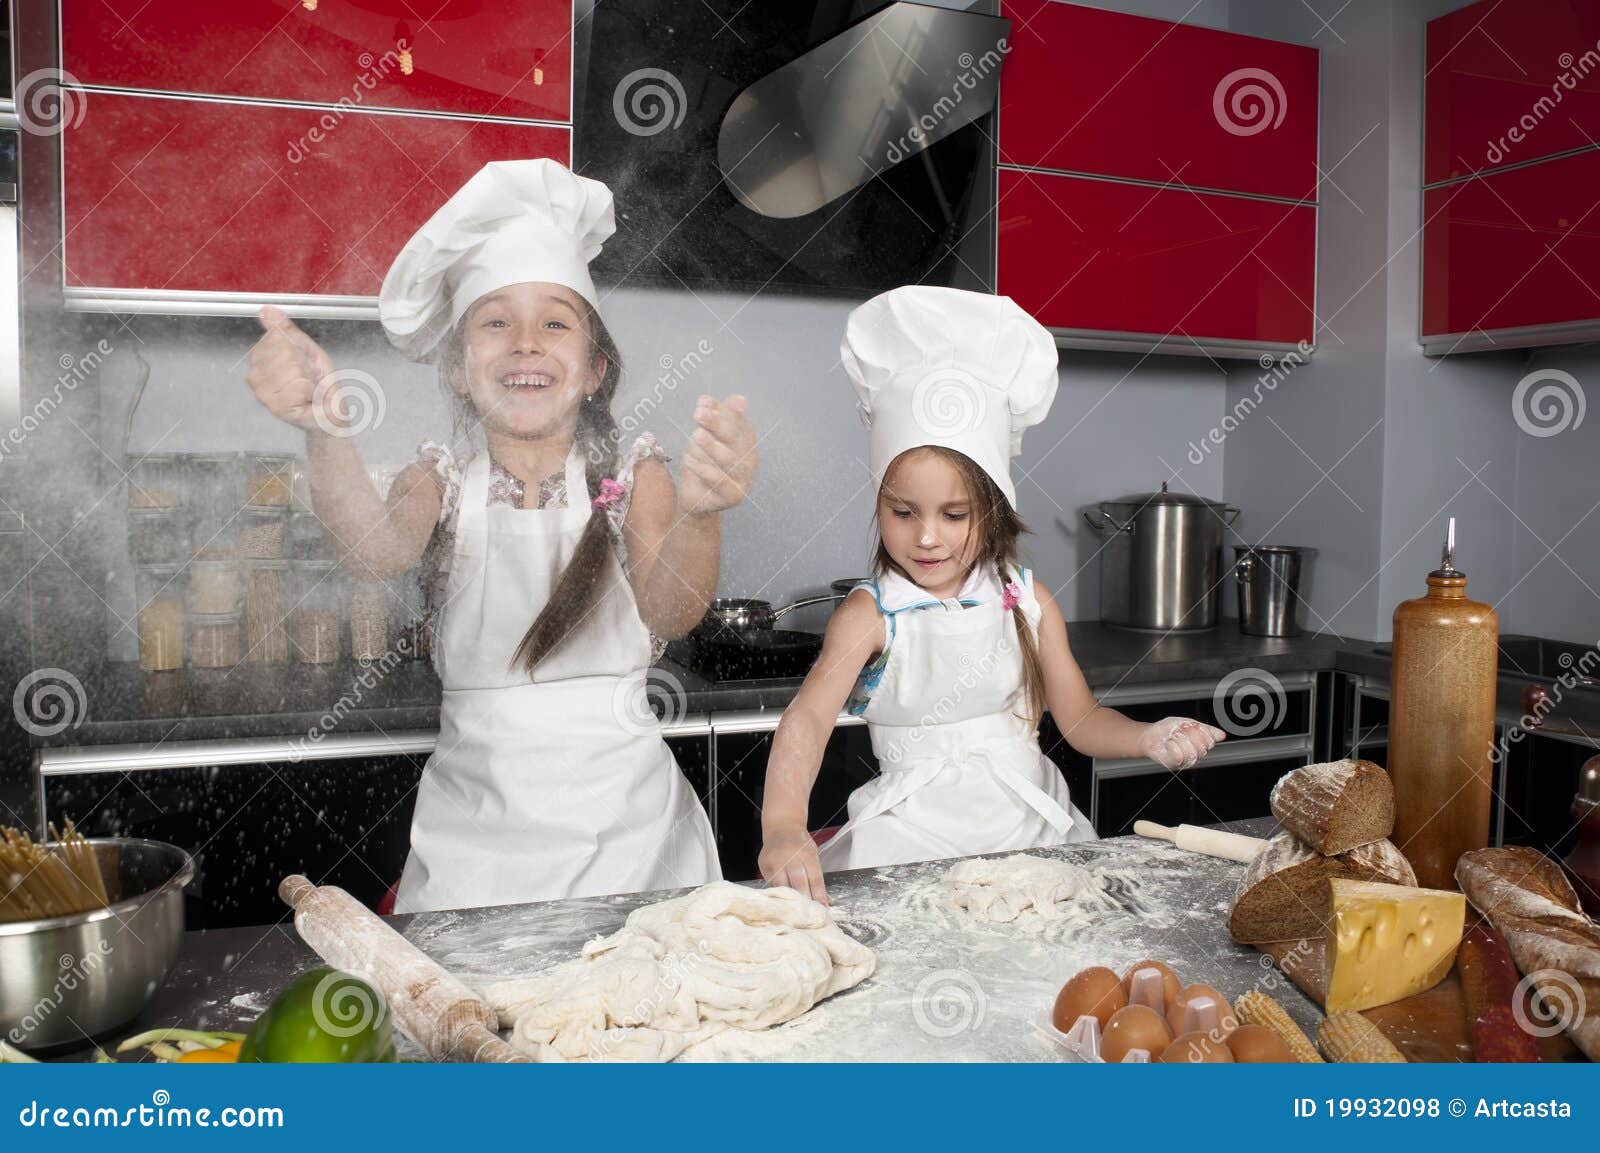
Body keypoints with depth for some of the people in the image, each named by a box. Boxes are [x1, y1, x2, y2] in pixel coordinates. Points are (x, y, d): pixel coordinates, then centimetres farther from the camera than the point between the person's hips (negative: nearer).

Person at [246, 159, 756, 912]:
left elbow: (670, 613, -18)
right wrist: (324, 432, -39)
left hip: (624, 820, 0)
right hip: (476, 827, 1)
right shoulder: (442, 484, 3)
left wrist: (698, 513, -39)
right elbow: (375, 552, -20)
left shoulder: (632, 478, 0)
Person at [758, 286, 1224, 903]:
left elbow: (1080, 719, 9)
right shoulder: (871, 614, -8)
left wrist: (1151, 738, -12)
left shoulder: (1028, 601, 3)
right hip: (912, 840, -3)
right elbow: (808, 717, -23)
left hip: (1028, 826, 4)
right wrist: (784, 827, -41)